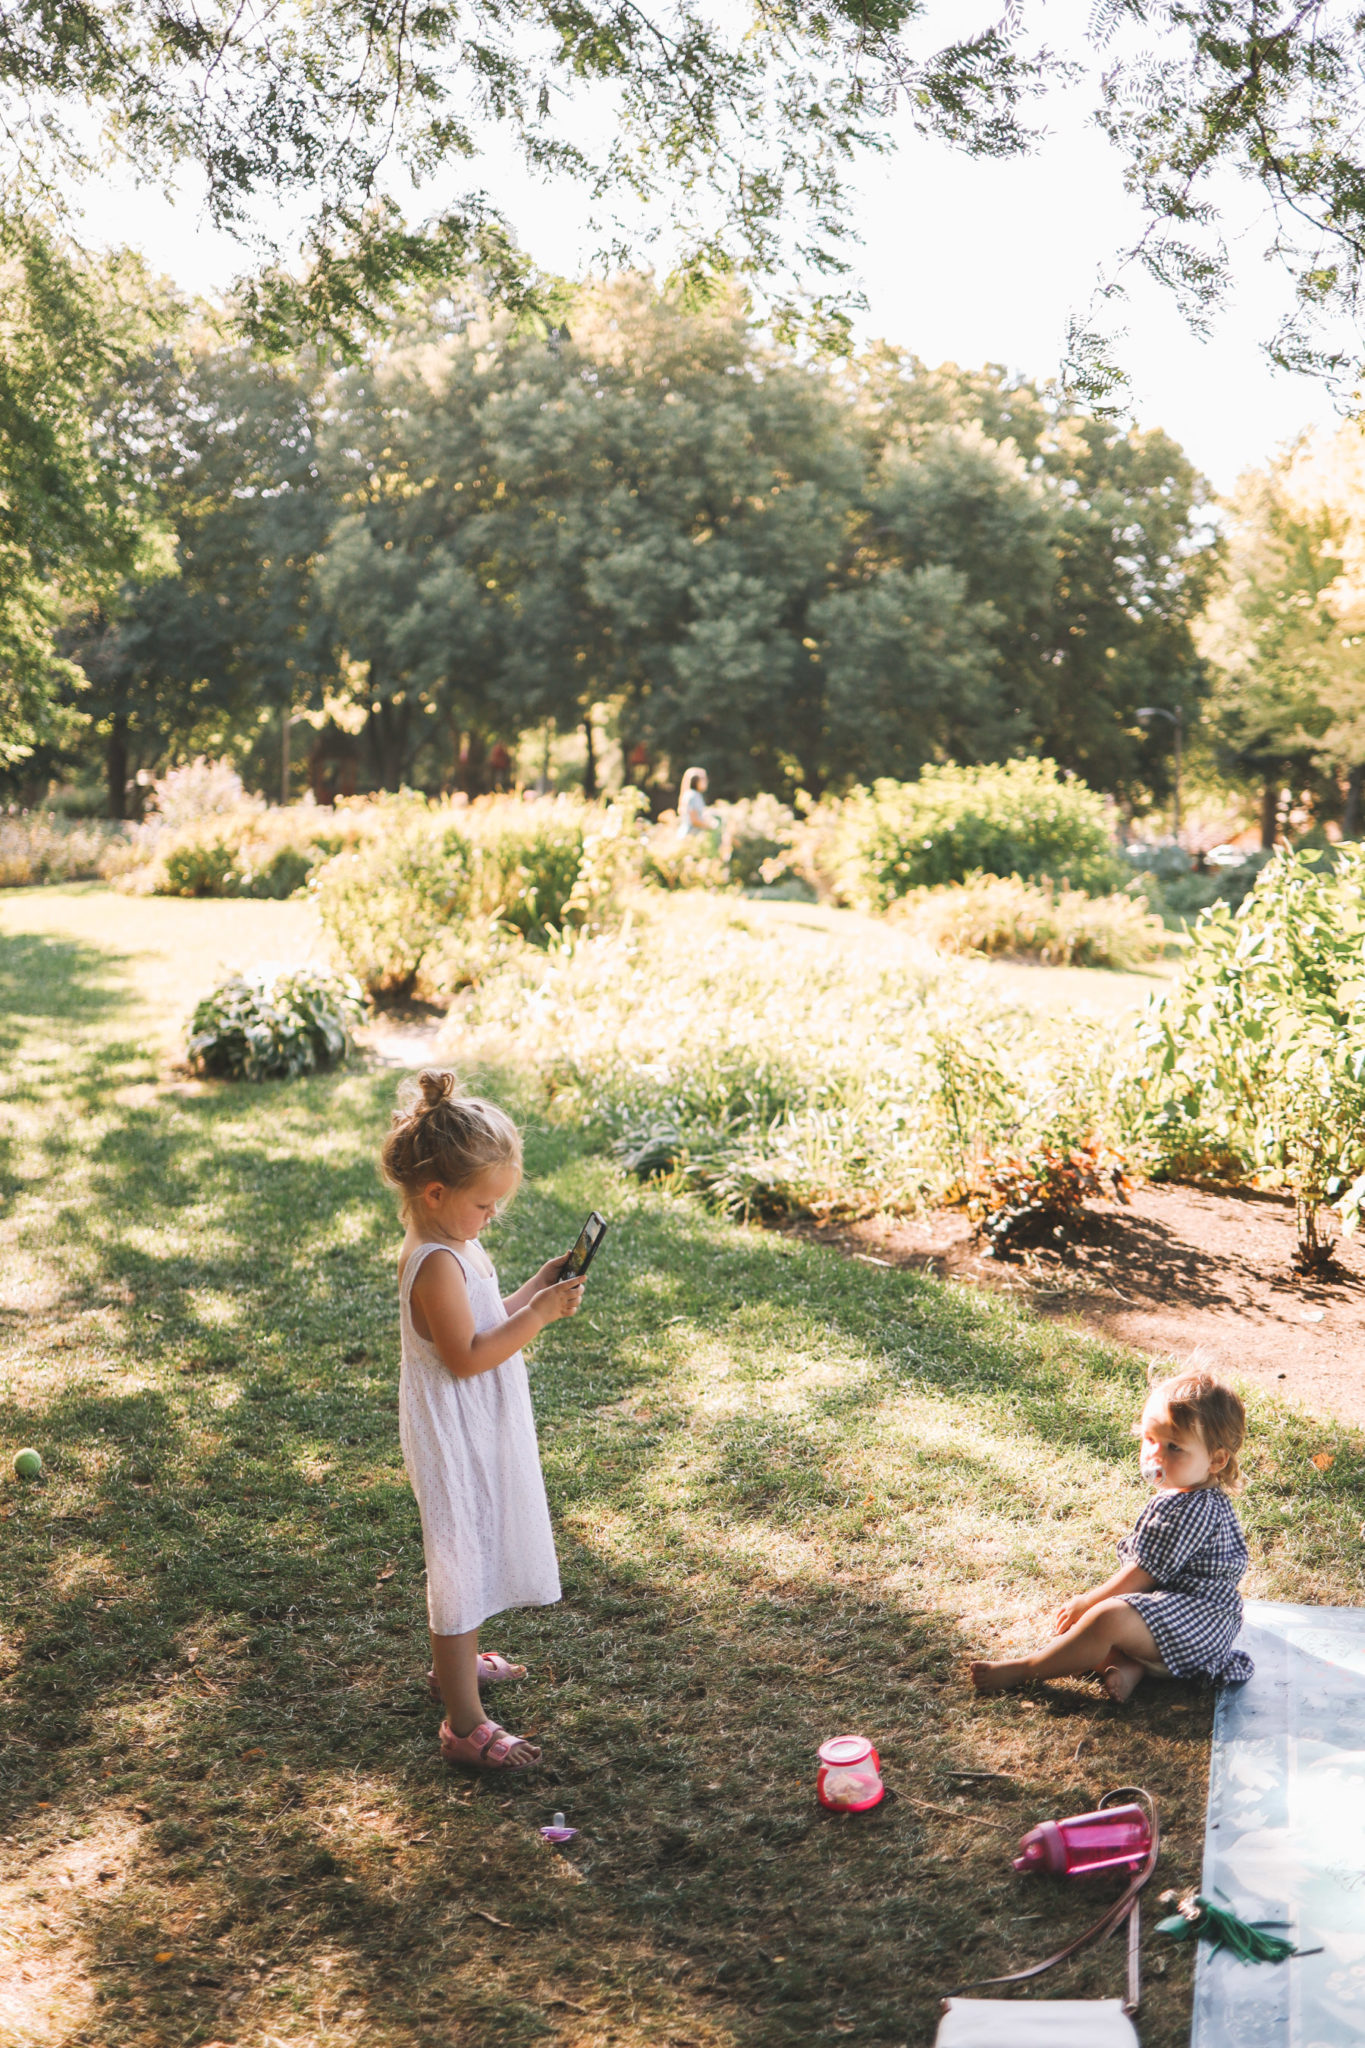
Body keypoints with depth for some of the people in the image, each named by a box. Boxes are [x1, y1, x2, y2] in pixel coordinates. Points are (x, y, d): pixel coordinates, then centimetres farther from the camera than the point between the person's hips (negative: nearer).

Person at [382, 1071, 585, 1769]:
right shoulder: (437, 1264, -26)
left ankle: (452, 1662, 47)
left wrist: (535, 1289, 3)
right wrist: (537, 1314, -27)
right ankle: (464, 1724, 8)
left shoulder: (452, 1246, 5)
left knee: (469, 1553, 26)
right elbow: (466, 1356, -28)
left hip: (477, 1434, 10)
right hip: (454, 1441, -10)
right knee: (462, 1562, -2)